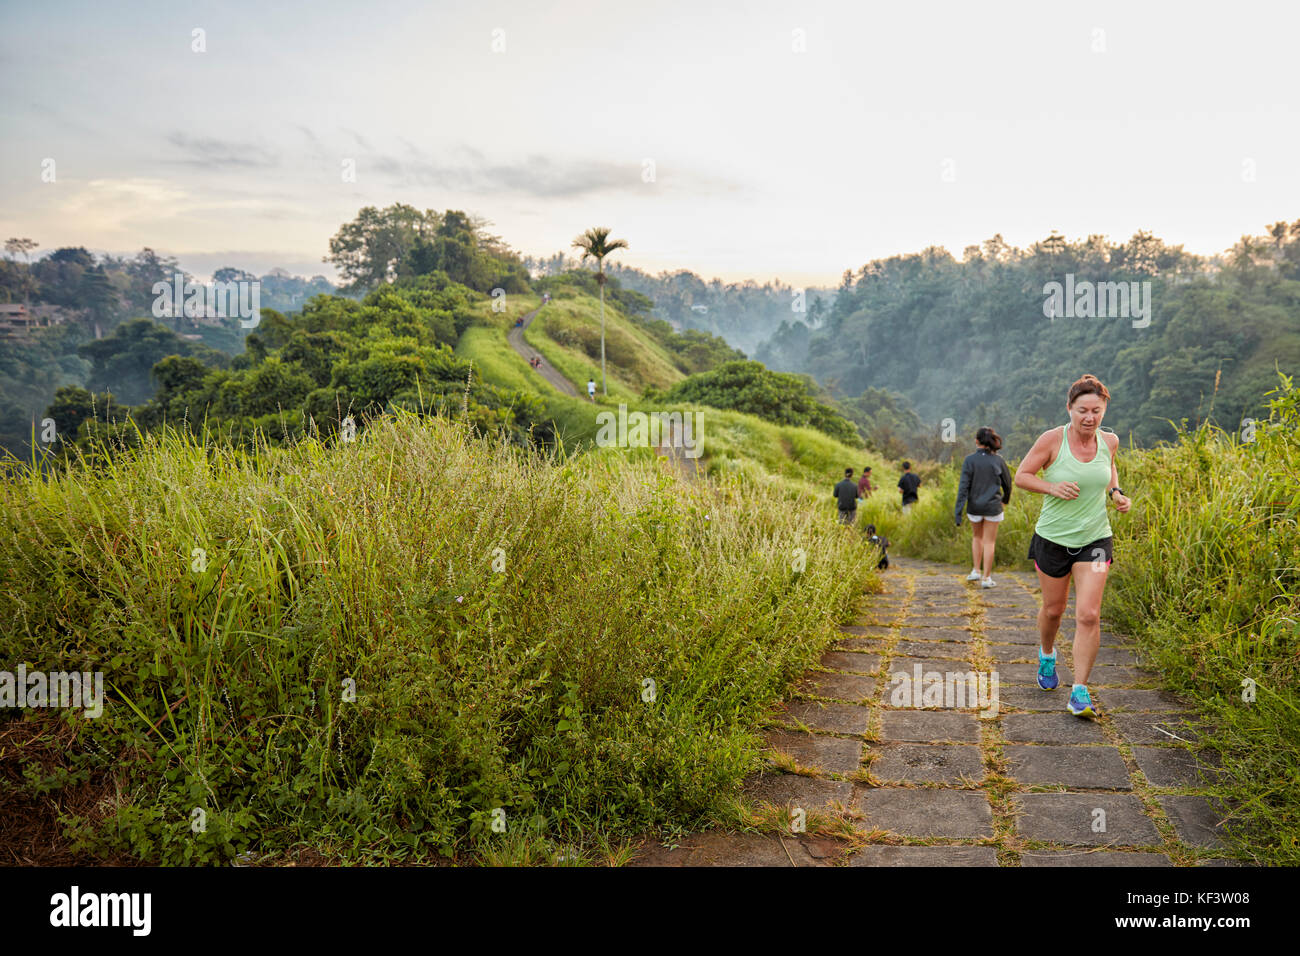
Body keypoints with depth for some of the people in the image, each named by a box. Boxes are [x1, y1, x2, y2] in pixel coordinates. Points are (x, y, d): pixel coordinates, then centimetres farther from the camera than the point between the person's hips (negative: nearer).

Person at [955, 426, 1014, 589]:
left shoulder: (970, 460, -10)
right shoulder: (998, 460, -6)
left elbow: (963, 486, -13)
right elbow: (1007, 482, 6)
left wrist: (958, 511, -11)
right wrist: (1006, 498, 27)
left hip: (974, 507, 0)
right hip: (993, 506, 0)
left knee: (977, 537, 22)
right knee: (989, 542, 6)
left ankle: (976, 571, 23)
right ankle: (986, 578, 7)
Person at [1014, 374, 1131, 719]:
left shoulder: (1110, 441, -3)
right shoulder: (1052, 440, -14)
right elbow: (1021, 475, -5)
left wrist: (1116, 493, 0)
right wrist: (1052, 487, -22)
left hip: (1095, 538, 1)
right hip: (1053, 538, -1)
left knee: (1088, 615, -10)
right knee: (1053, 609, 14)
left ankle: (1080, 692, -1)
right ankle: (1047, 654, 47)